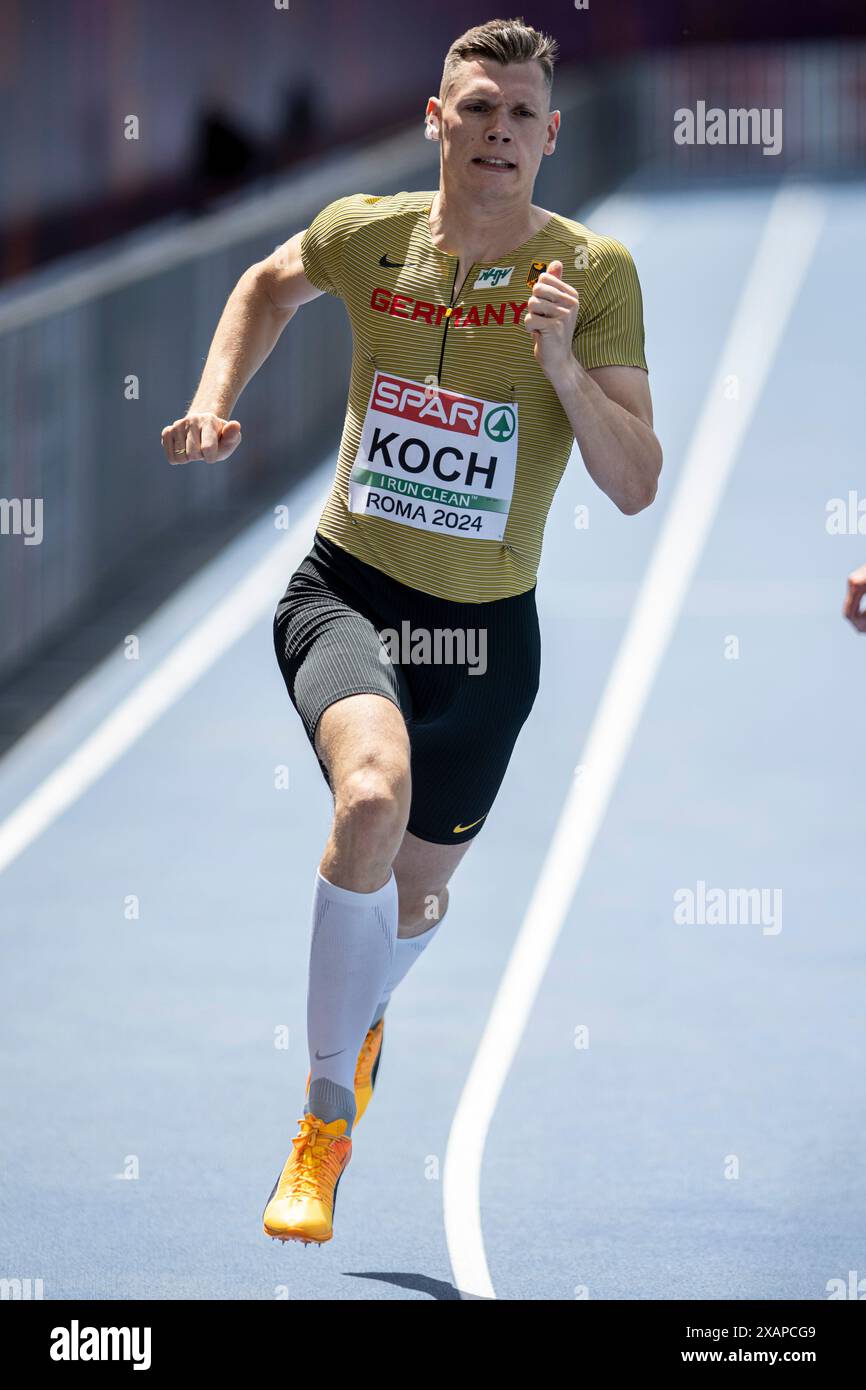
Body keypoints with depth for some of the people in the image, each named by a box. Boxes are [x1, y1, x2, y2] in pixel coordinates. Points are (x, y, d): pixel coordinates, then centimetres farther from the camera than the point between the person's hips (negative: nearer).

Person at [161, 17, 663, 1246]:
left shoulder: (594, 272, -11)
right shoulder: (367, 235, -6)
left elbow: (636, 487, -13)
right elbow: (270, 286, 19)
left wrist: (563, 364, -27)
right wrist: (215, 400, 6)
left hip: (487, 627, 1)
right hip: (347, 589, -1)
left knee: (419, 890, 16)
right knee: (373, 794, -31)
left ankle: (363, 1018, 56)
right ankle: (326, 1114, -17)